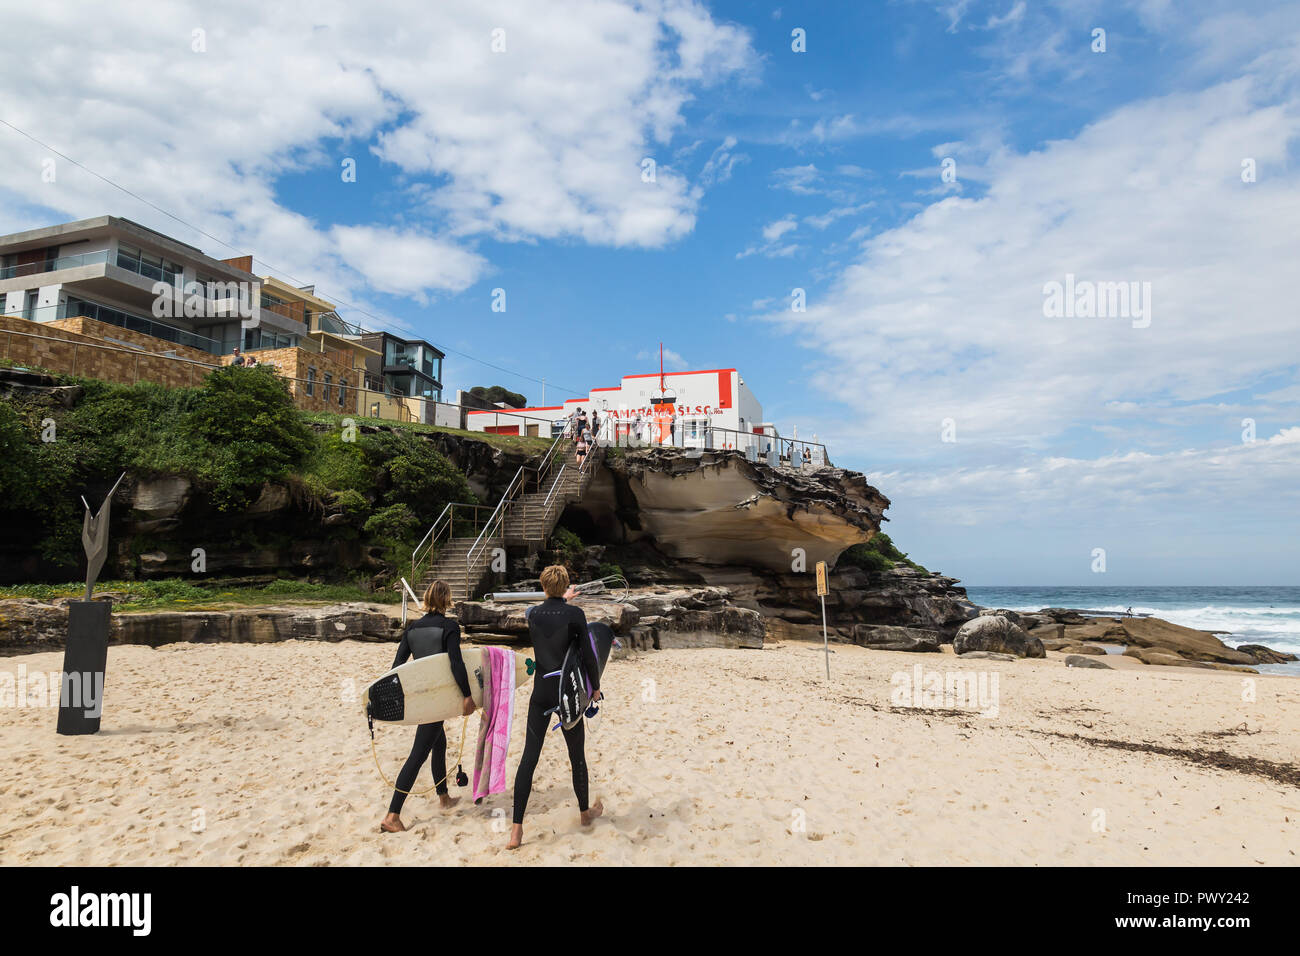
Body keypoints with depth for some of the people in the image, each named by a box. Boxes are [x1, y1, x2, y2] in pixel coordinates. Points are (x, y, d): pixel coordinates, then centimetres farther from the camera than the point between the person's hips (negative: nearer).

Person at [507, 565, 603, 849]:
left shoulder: (533, 614, -1)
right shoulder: (575, 614, -13)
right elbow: (588, 655, -11)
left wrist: (563, 600, 38)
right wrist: (596, 687, 3)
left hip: (541, 694, 3)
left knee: (529, 758, 2)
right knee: (577, 756, 15)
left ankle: (516, 829, -1)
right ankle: (585, 812, 34)